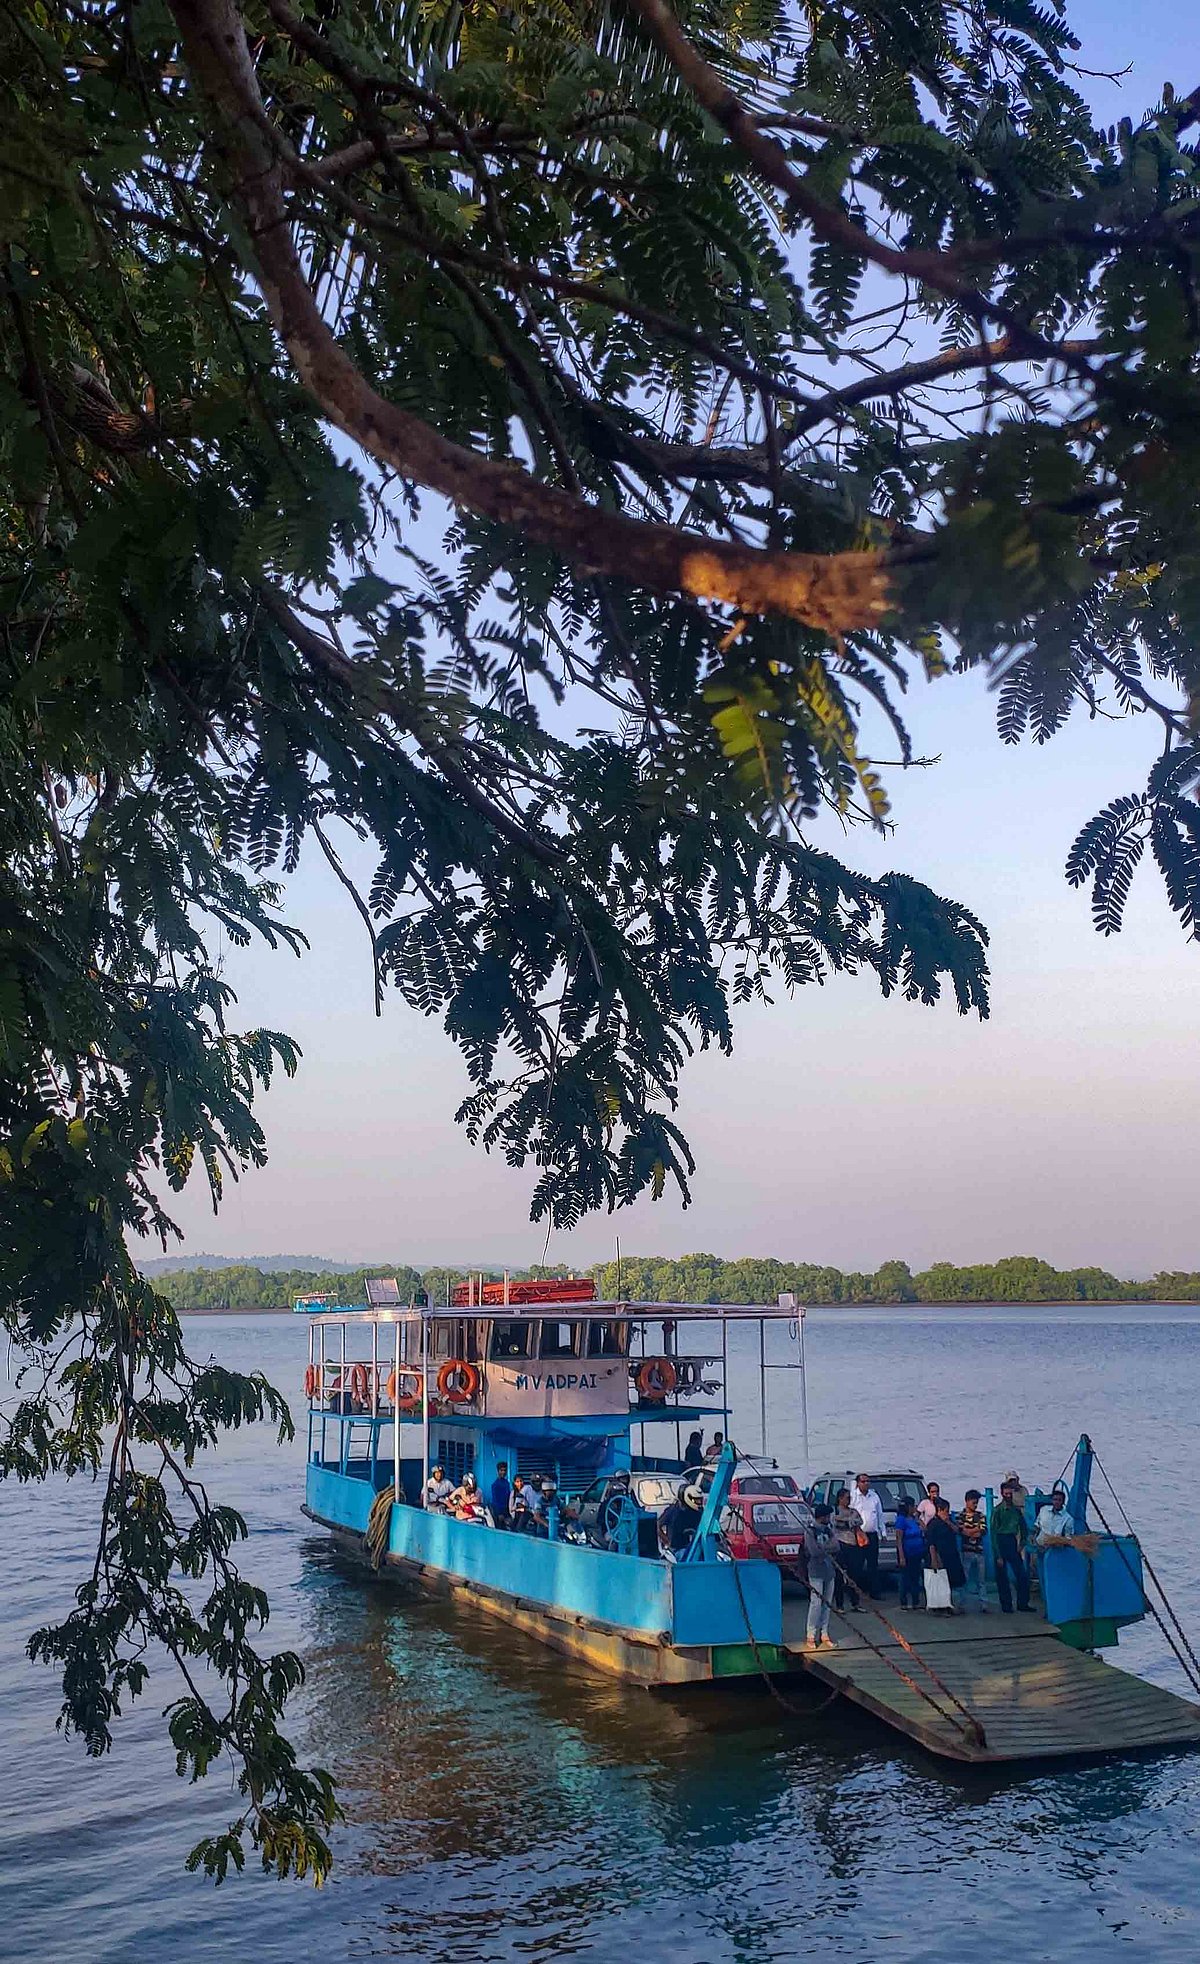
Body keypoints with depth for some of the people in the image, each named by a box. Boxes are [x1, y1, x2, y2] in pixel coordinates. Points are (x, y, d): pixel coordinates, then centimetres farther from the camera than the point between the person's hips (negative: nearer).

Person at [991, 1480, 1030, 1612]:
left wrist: (1022, 1543, 4)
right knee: (1002, 1578, 1)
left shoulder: (1016, 1510, 6)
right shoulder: (997, 1511, -8)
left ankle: (1022, 1604, 14)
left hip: (1012, 1543, 5)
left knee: (1022, 1575, 2)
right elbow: (993, 1533, -10)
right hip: (1000, 1543, -5)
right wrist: (998, 1556, -13)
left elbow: (1023, 1528, 18)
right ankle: (1006, 1606, 11)